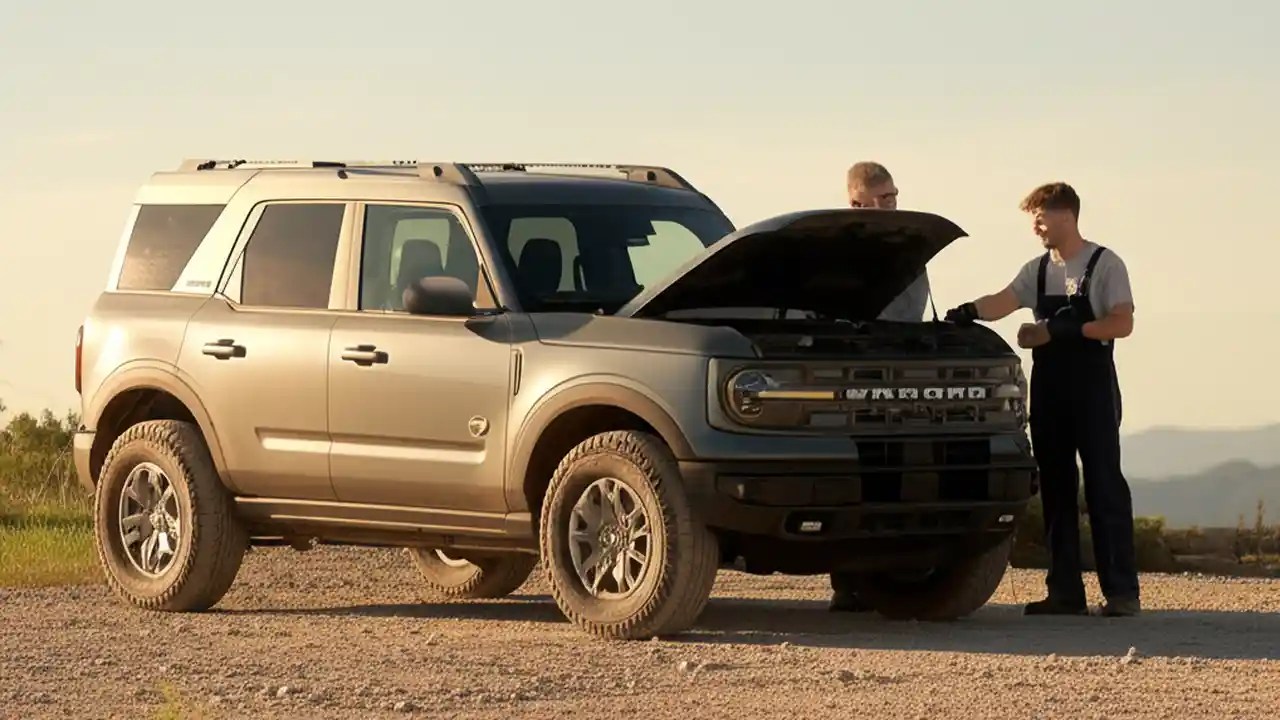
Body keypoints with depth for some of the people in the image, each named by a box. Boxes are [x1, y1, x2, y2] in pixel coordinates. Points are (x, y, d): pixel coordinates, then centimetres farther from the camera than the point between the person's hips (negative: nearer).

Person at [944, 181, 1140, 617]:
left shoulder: (1105, 265, -2)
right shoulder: (1038, 270, 13)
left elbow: (1122, 323, -10)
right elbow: (1004, 302, -4)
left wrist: (1069, 329, -18)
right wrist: (969, 312, -24)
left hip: (1093, 387, -6)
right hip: (1048, 389, 6)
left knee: (1104, 484, -8)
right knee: (1055, 487, 6)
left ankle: (1122, 591, -9)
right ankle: (1065, 592, 9)